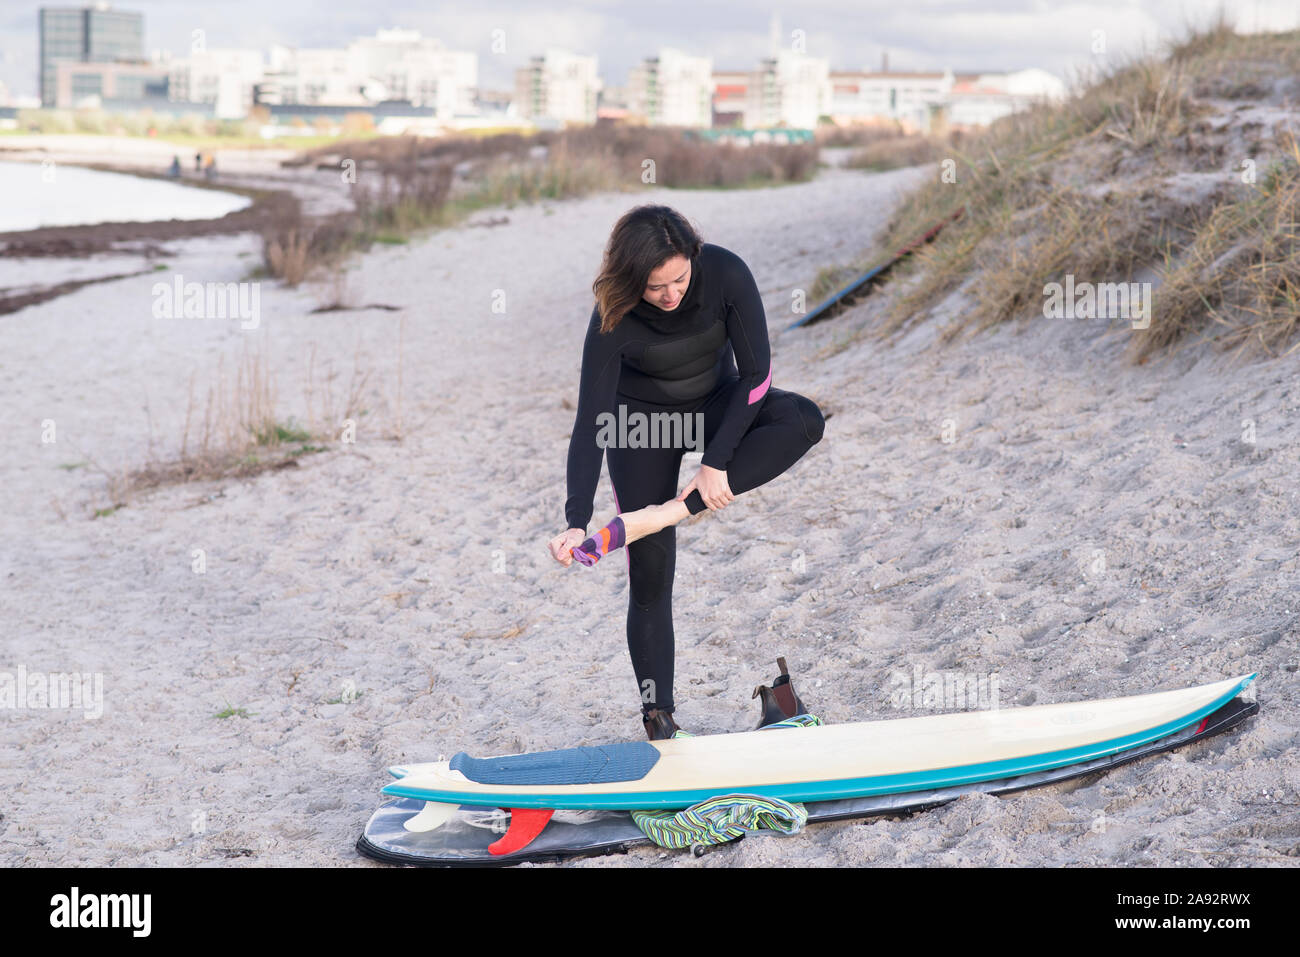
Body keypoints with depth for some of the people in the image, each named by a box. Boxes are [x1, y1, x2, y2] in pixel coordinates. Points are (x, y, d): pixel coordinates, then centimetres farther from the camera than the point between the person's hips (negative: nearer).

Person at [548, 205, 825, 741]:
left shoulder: (725, 273, -27)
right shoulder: (614, 319, -30)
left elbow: (755, 371, -22)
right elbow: (590, 424, -29)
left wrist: (716, 461, -26)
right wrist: (575, 522, -38)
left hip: (716, 404, 2)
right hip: (642, 421, -2)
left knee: (804, 419, -29)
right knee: (650, 576, -9)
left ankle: (672, 511, -31)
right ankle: (658, 718, 3)